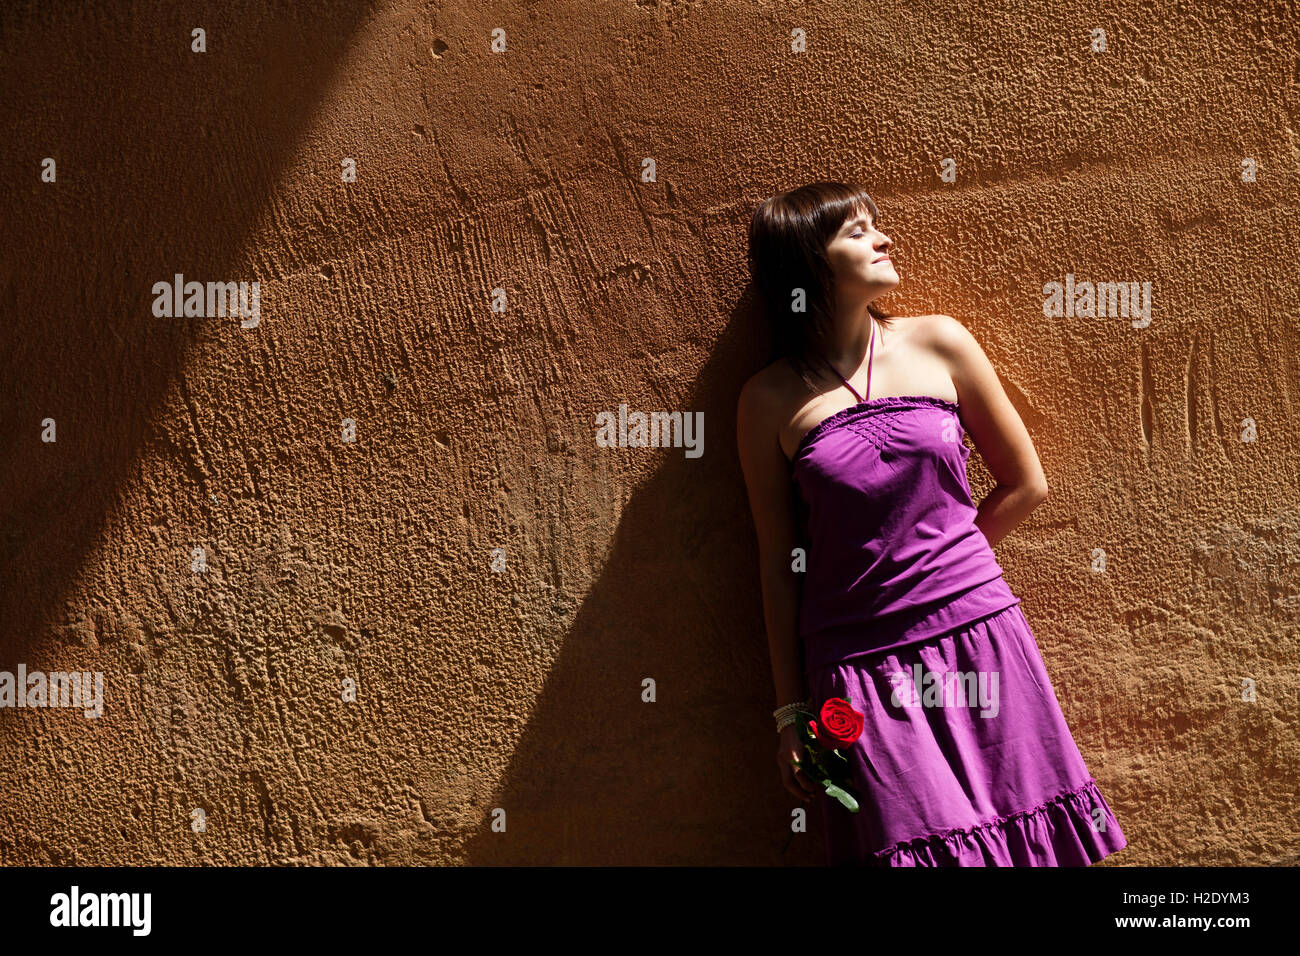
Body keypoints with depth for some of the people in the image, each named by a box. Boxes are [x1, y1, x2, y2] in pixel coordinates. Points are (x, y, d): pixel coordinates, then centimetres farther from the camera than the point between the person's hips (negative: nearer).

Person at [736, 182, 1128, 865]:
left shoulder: (938, 344, 3)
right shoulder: (772, 400, -1)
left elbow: (1025, 483, 11)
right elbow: (779, 562, 3)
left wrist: (939, 567, 9)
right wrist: (791, 711, 5)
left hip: (976, 639, 2)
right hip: (859, 673, -2)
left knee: (1013, 840, 5)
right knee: (912, 850, -4)